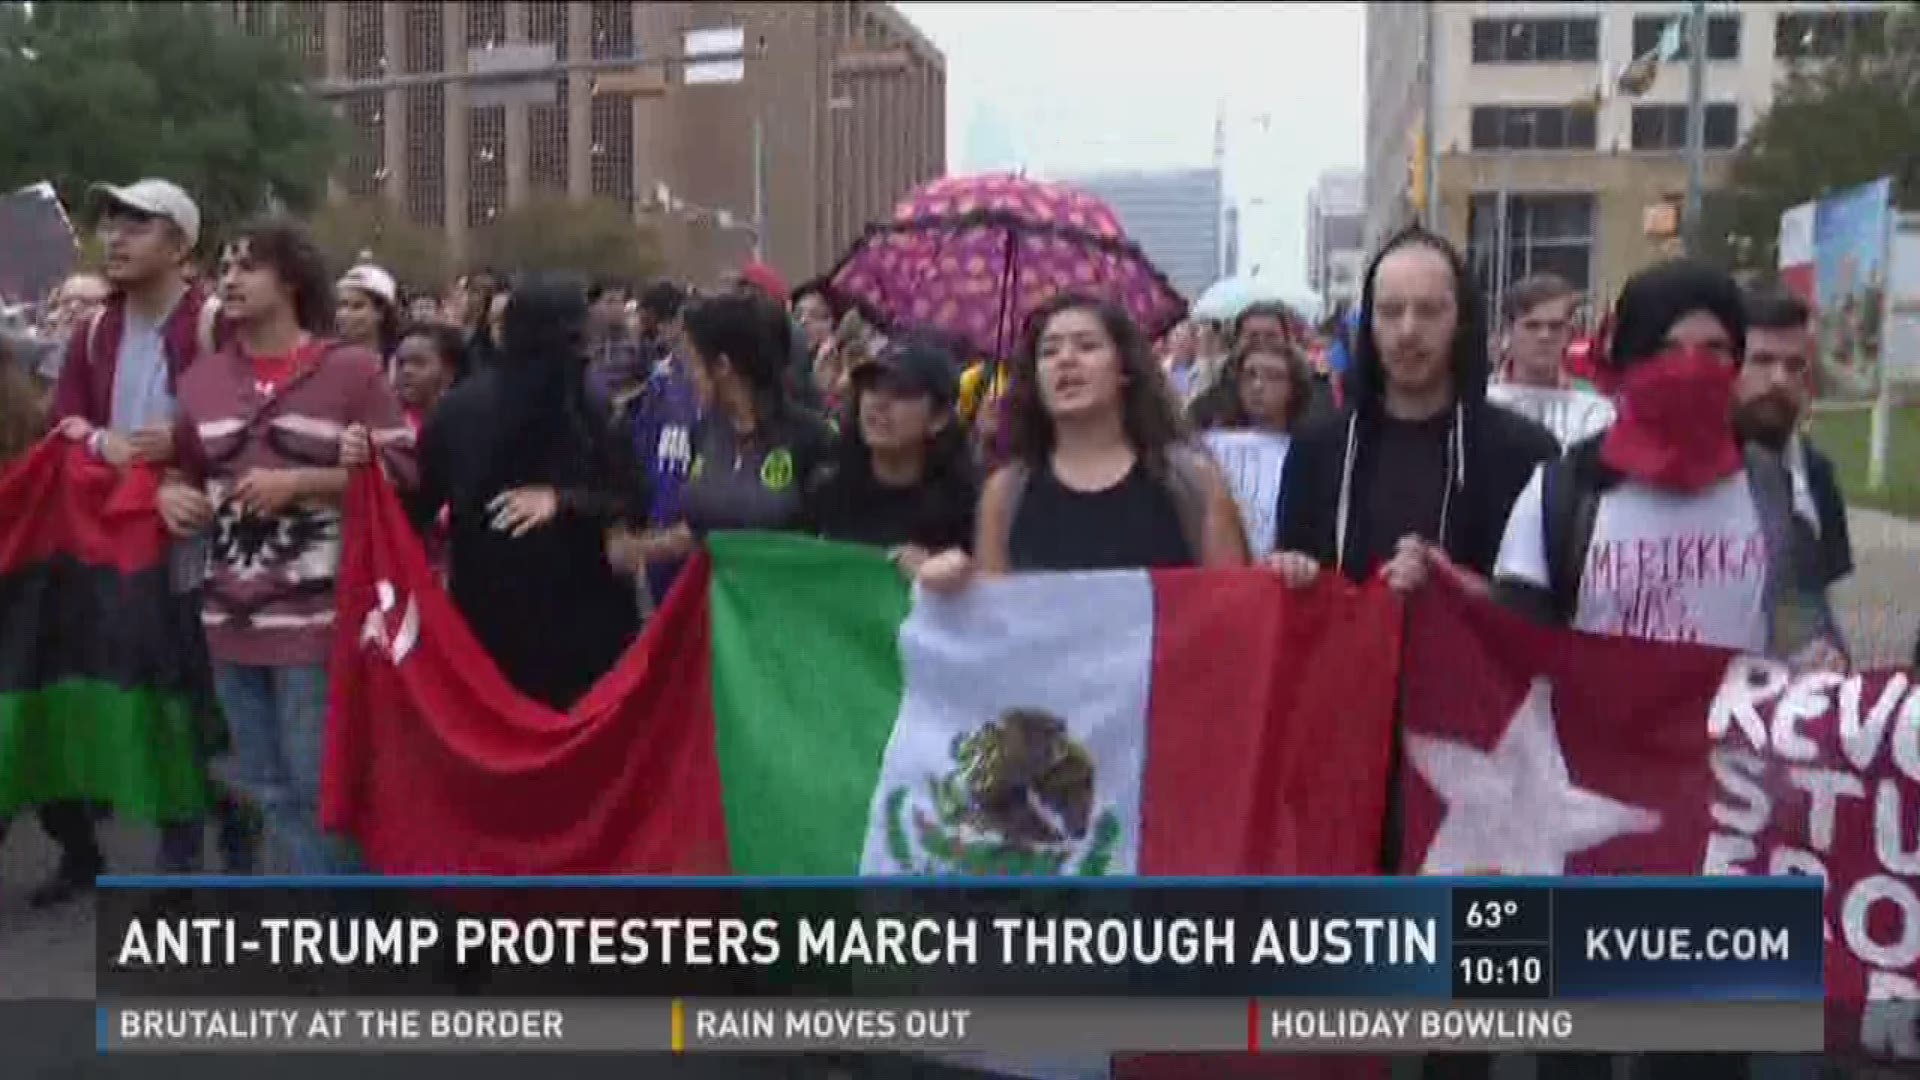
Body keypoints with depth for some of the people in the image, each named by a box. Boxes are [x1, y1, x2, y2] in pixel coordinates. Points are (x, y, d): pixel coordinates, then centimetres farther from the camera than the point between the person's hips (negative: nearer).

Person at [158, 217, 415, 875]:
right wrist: (170, 494, 0)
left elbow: (400, 470, -7)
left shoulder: (352, 369, -4)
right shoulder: (201, 378, 11)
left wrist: (299, 481, -15)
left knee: (319, 783, -2)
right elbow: (181, 469, 23)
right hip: (231, 612, 6)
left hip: (315, 612, -6)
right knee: (267, 786, 13)